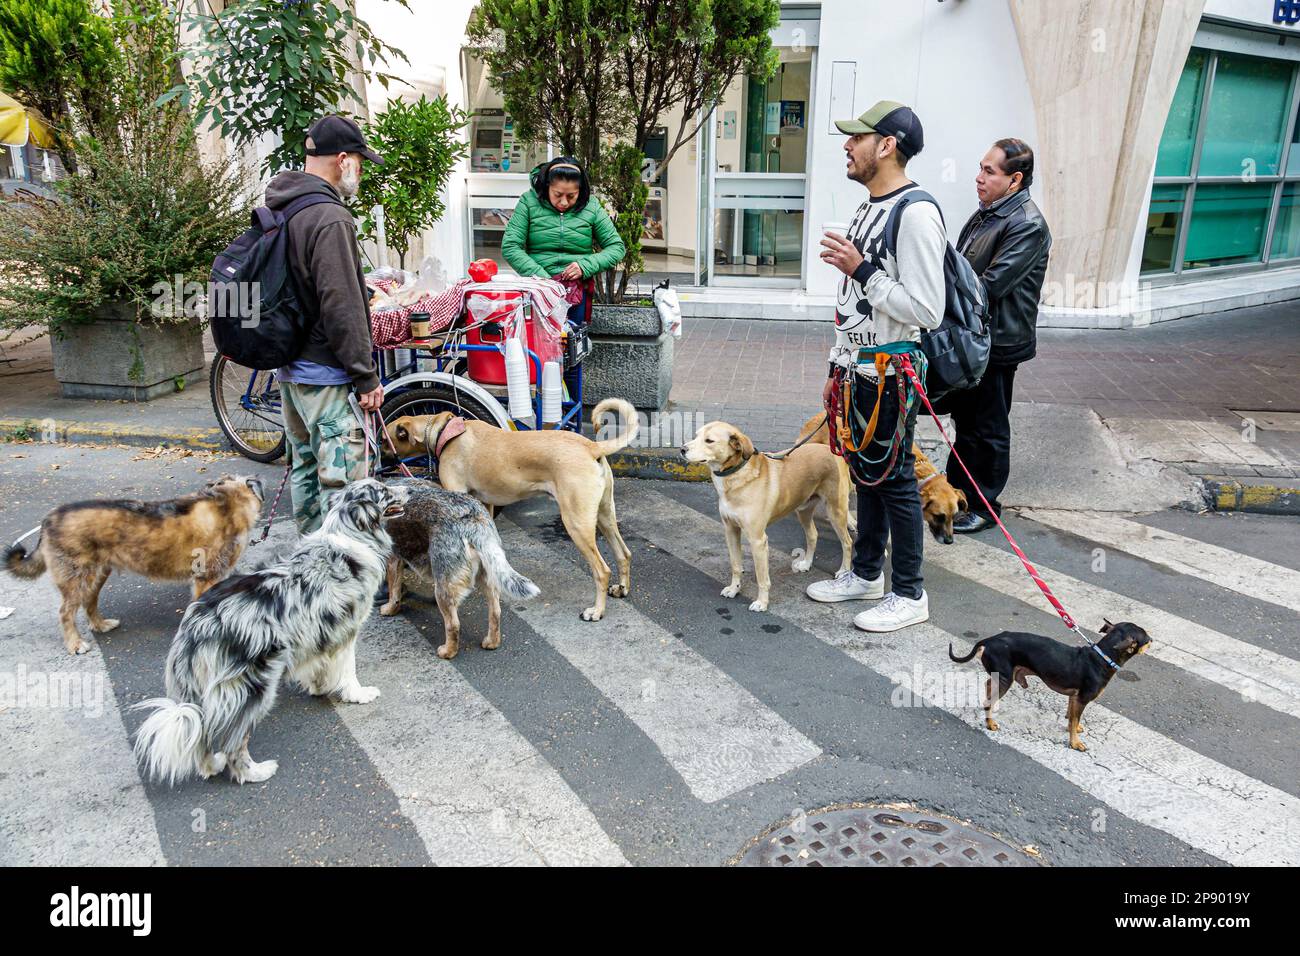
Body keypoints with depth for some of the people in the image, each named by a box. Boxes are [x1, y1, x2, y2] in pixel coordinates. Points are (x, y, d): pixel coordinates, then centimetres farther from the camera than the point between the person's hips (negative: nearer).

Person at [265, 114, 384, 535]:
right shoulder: (330, 218, -18)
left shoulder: (279, 209, 13)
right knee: (342, 478, -6)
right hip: (326, 373, -10)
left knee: (305, 465, 19)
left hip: (288, 367, 10)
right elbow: (342, 307, -22)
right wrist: (367, 377, -15)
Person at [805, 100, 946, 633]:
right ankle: (866, 574, 32)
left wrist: (862, 270, -22)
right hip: (856, 371, 9)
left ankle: (909, 595, 13)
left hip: (888, 377, -9)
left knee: (894, 480, 0)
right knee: (865, 474, 17)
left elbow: (927, 311, -23)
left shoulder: (916, 214, -17)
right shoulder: (867, 210, 13)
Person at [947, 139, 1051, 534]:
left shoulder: (1027, 226, -19)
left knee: (987, 428, 4)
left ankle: (984, 507, 18)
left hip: (996, 343, -9)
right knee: (964, 418, 19)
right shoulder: (986, 213, 10)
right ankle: (957, 491, 34)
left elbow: (990, 285, -24)